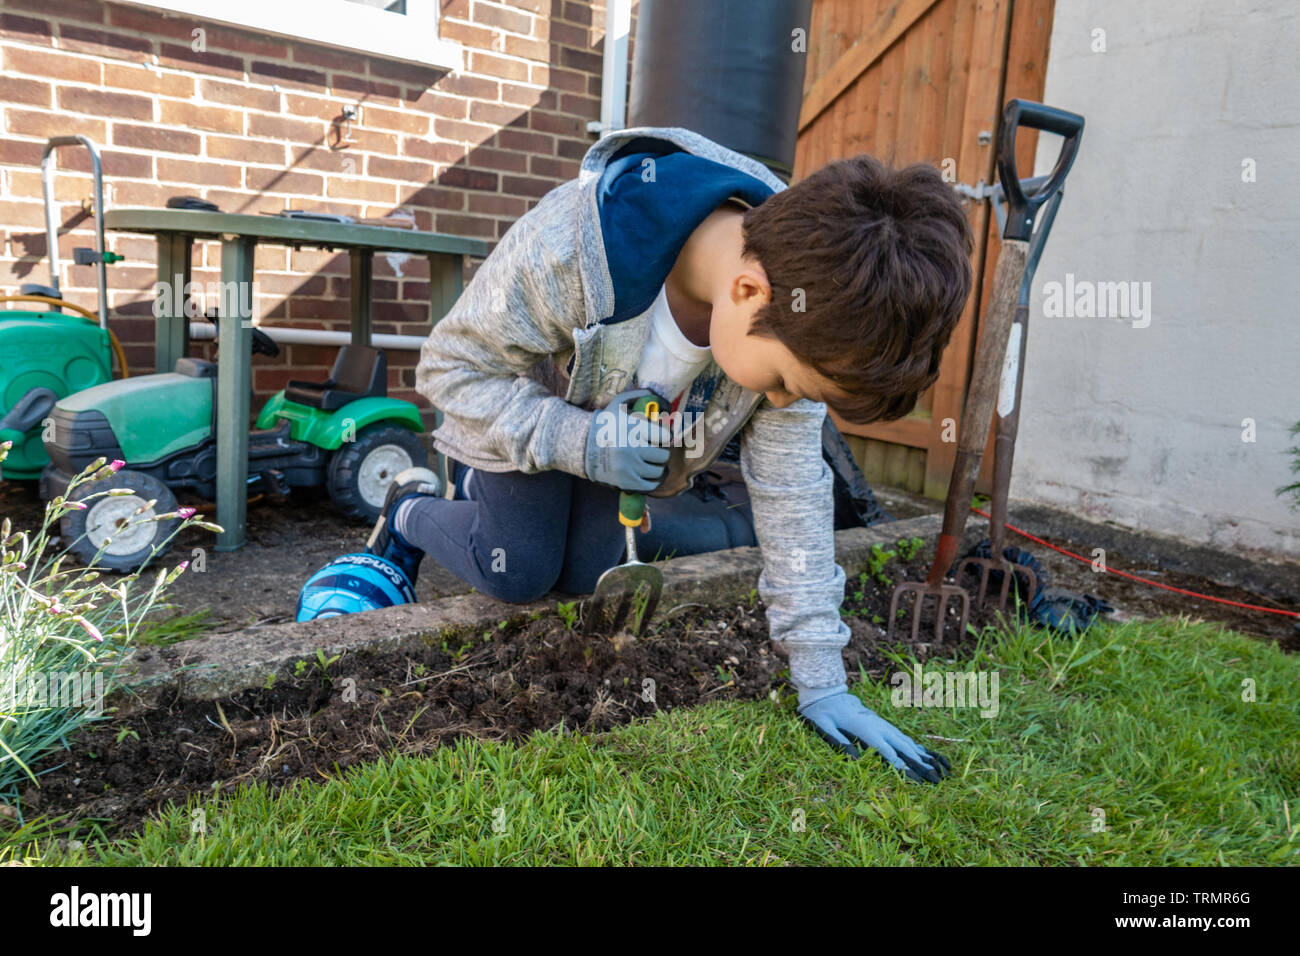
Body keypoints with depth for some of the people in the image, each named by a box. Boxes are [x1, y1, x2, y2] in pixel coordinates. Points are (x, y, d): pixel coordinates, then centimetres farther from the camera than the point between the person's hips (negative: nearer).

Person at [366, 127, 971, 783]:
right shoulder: (562, 249, -44)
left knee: (584, 577, 6)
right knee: (519, 576, -3)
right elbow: (450, 367, -28)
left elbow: (792, 492, -22)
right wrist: (576, 441, -40)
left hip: (626, 432, 4)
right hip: (524, 414, -3)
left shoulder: (797, 320, -30)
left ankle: (479, 490, 35)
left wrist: (821, 679, -20)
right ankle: (411, 511, 27)